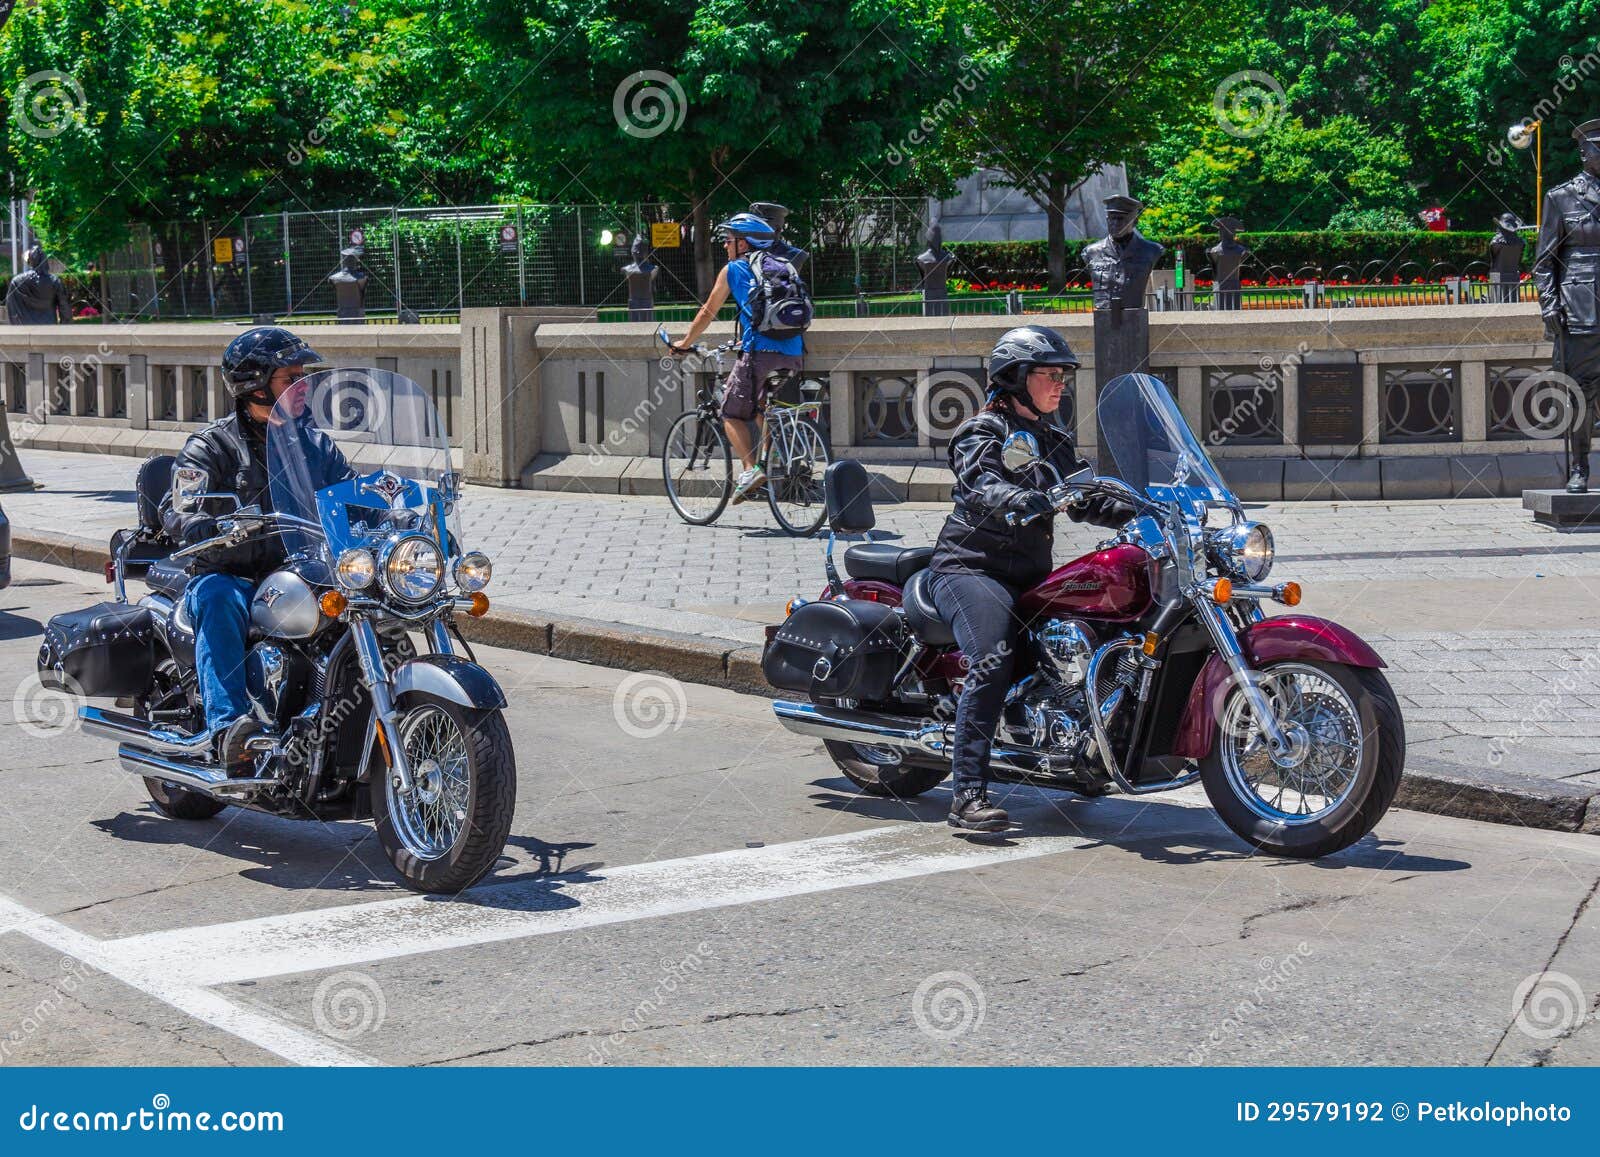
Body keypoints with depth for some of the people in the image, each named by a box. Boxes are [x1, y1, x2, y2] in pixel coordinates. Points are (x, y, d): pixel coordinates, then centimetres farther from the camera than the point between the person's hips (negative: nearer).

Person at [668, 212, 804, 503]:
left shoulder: (732, 270, 8)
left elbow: (707, 313, 14)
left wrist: (684, 343, 28)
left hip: (761, 354, -6)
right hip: (793, 353, 6)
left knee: (733, 414, 4)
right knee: (764, 411, 22)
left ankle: (751, 470, -15)